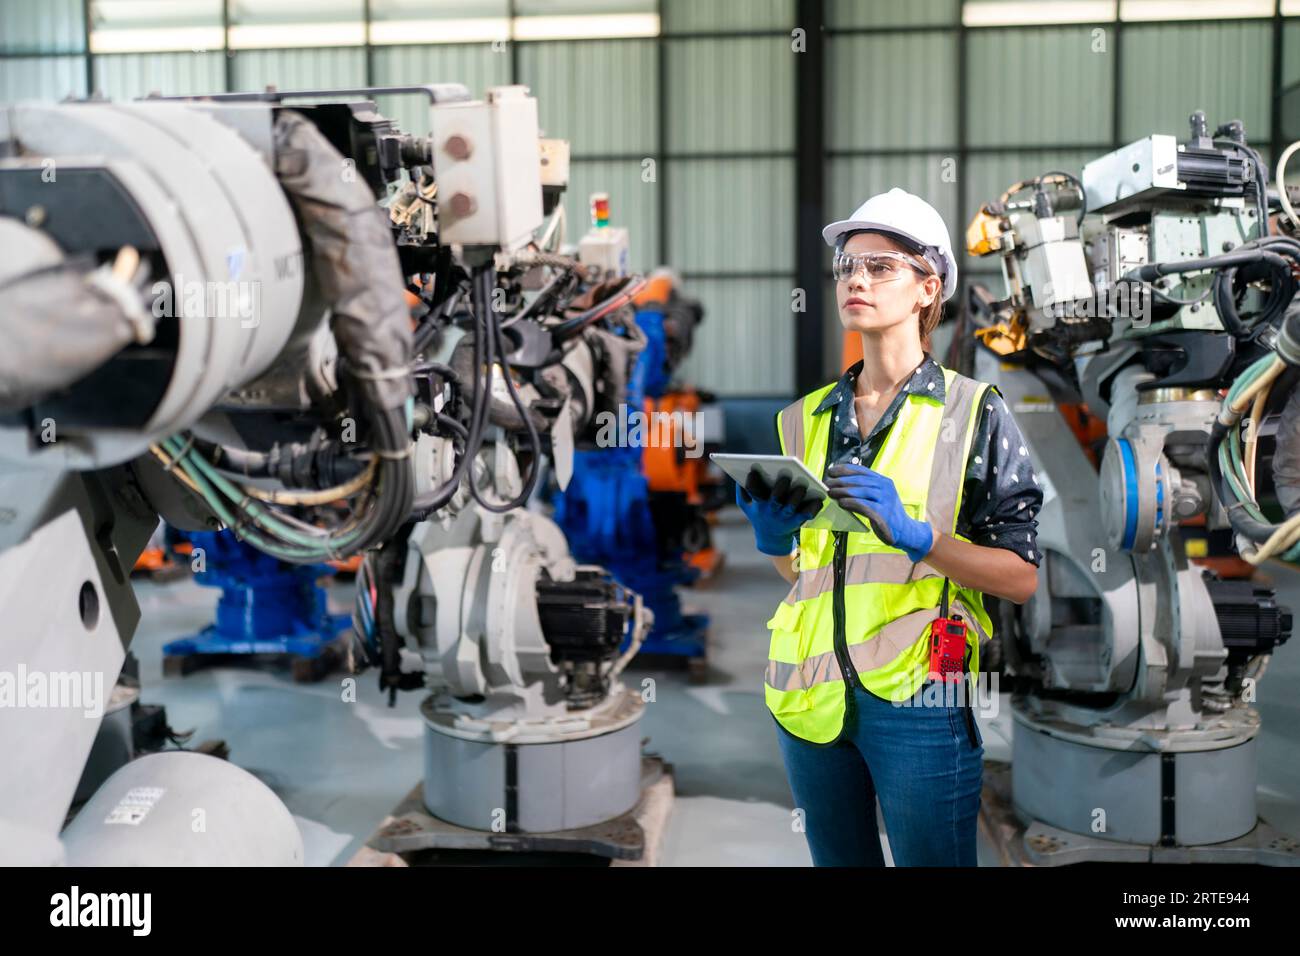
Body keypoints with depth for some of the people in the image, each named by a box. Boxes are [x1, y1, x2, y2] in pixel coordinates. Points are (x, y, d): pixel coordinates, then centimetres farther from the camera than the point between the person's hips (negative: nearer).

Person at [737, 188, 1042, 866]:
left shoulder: (975, 412, -2)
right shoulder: (807, 417, 10)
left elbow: (1023, 577, -7)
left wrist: (913, 534, -22)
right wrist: (772, 536, -7)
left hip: (917, 699, -4)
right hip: (810, 694, 4)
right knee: (838, 858, 17)